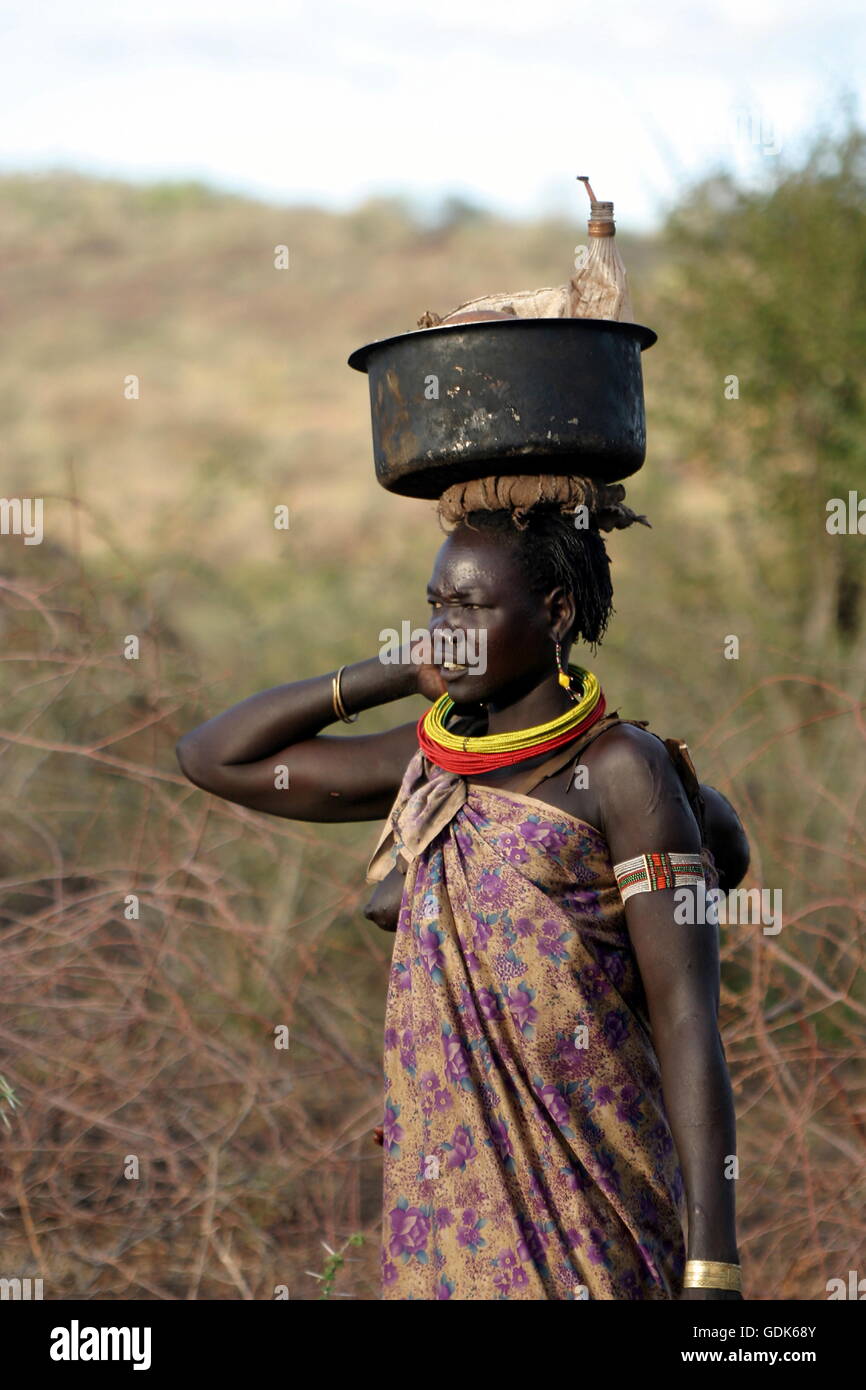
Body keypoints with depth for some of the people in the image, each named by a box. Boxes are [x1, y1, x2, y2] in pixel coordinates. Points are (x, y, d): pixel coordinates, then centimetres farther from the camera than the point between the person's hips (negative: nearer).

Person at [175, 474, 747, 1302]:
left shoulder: (621, 767, -6)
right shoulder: (428, 764, 11)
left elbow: (689, 1023, -11)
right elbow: (212, 756, 18)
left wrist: (712, 1270, -18)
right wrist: (395, 674, 8)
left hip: (584, 1210, -5)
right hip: (440, 1206, 6)